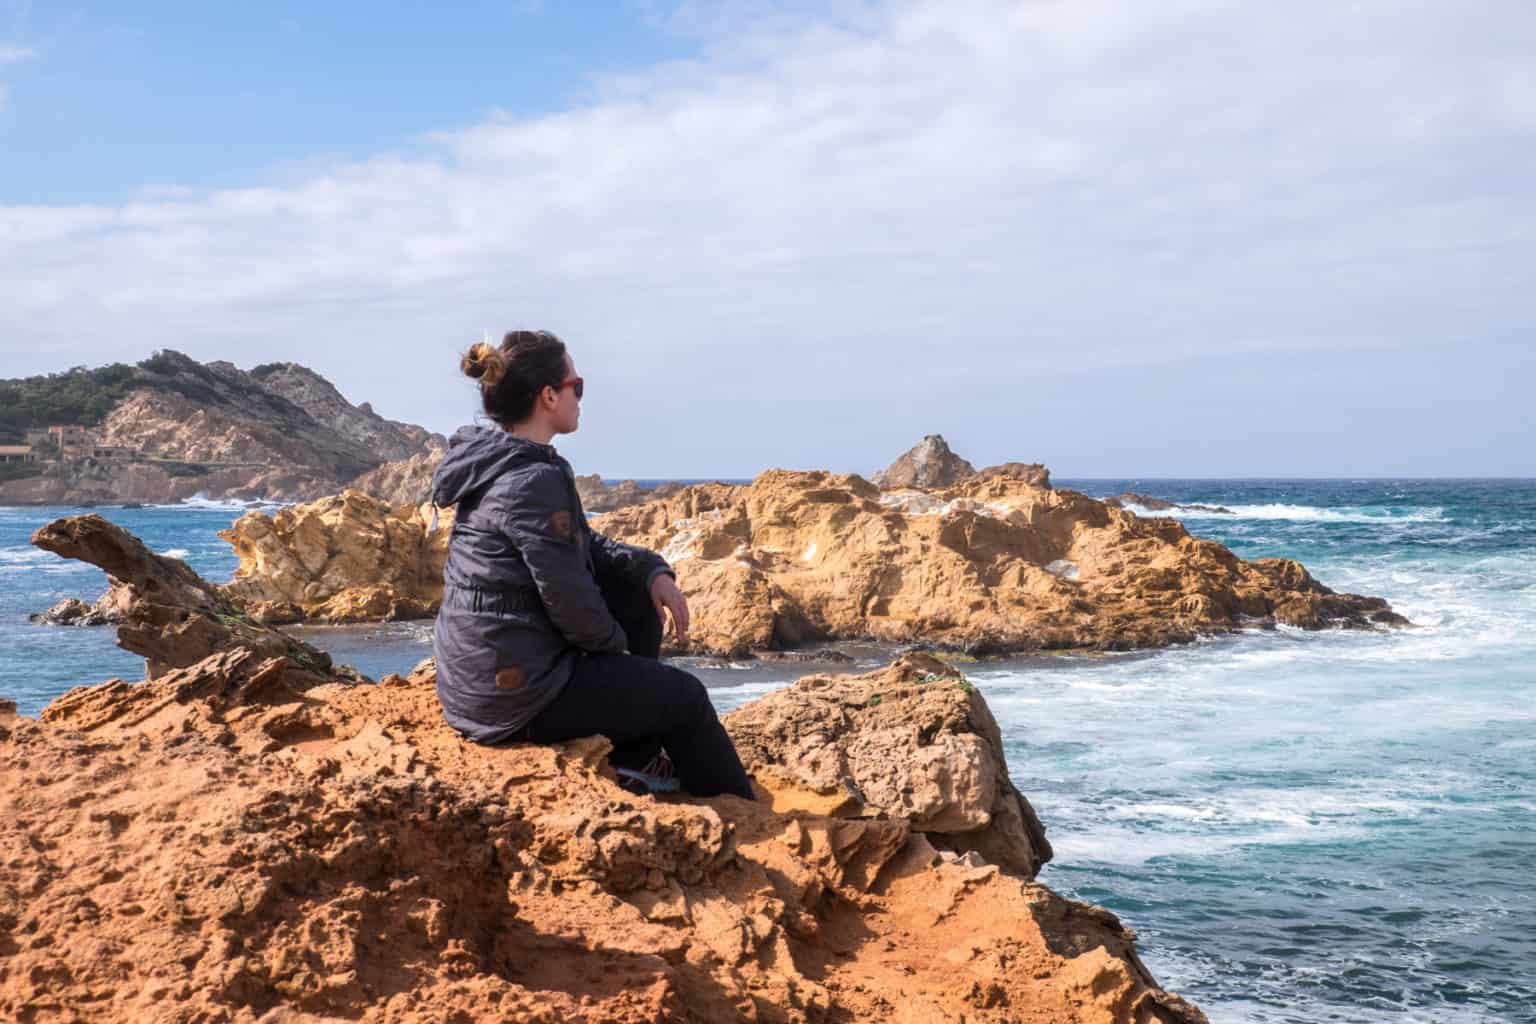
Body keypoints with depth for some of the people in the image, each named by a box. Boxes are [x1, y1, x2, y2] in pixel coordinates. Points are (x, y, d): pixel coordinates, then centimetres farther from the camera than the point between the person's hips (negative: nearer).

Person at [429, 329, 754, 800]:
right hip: (517, 699, -9)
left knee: (639, 593, 20)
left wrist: (653, 570, 4)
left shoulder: (494, 463, 8)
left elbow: (584, 544, 18)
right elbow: (572, 606, -21)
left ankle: (635, 762, 25)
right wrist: (616, 643, -1)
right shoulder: (534, 482, -23)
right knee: (685, 697, 7)